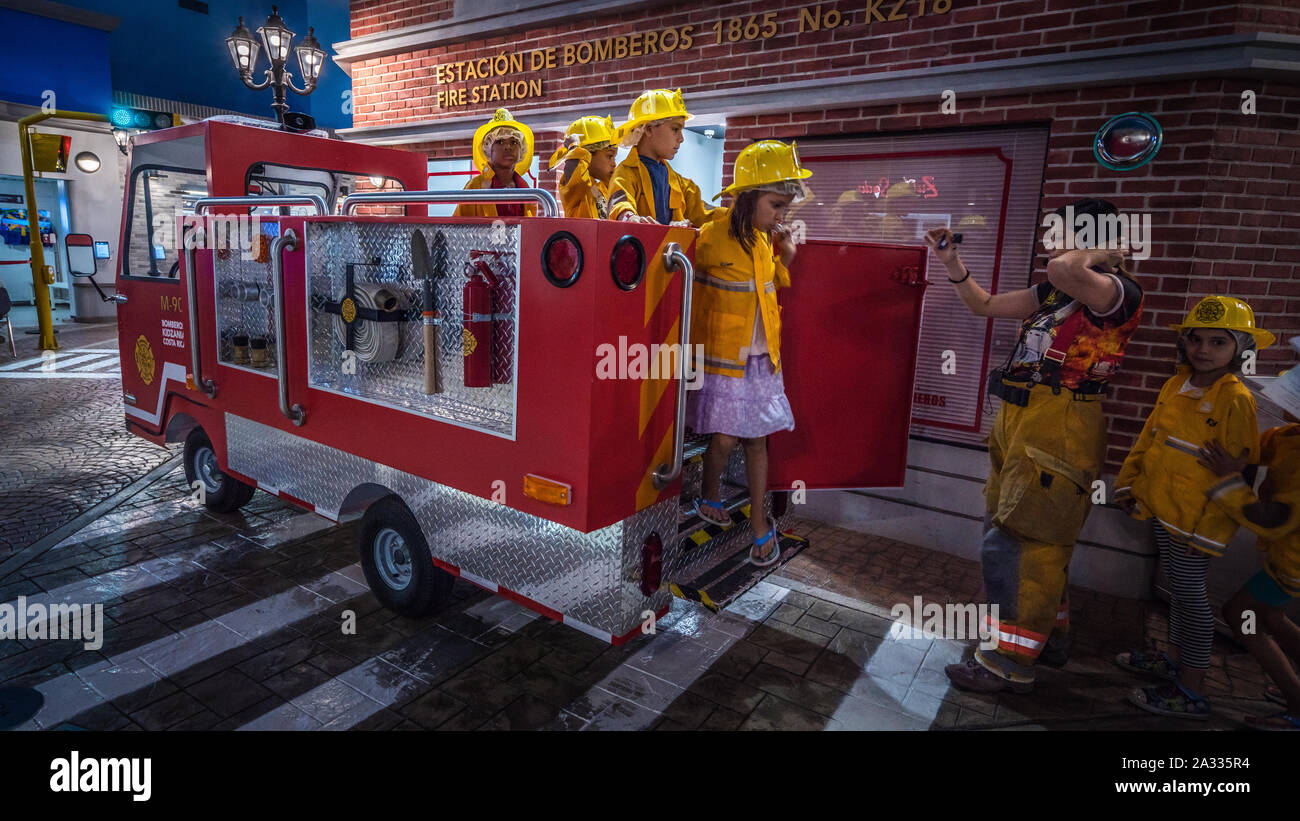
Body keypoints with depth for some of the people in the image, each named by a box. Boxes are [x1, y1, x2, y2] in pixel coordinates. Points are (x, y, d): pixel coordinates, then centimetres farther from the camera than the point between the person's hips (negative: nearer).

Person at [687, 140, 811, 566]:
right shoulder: (711, 238, -13)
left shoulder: (763, 239, 9)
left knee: (757, 437, 7)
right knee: (724, 438, -3)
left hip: (761, 357, 6)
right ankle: (709, 496, 28)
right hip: (723, 356, -6)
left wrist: (785, 257, 6)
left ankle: (759, 525, 17)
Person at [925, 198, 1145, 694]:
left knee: (1016, 545, -7)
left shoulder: (1119, 292, -13)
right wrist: (950, 261, 11)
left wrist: (1103, 252, -13)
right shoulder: (1055, 292, 13)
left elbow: (1063, 268, -35)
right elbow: (985, 305, 21)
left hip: (1058, 434, -9)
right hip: (1018, 426, 9)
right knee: (1037, 542, 20)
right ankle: (1048, 636, 37)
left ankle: (1011, 663, 5)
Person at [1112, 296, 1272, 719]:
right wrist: (1129, 481, 15)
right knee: (1178, 586, 19)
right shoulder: (1174, 386, 5)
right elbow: (1148, 438, 16)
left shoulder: (1236, 400, -16)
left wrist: (1209, 529, -16)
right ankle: (1176, 659, 36)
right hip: (1163, 508, 7)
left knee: (1190, 592, 1)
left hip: (1196, 519, -7)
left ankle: (1191, 691, 13)